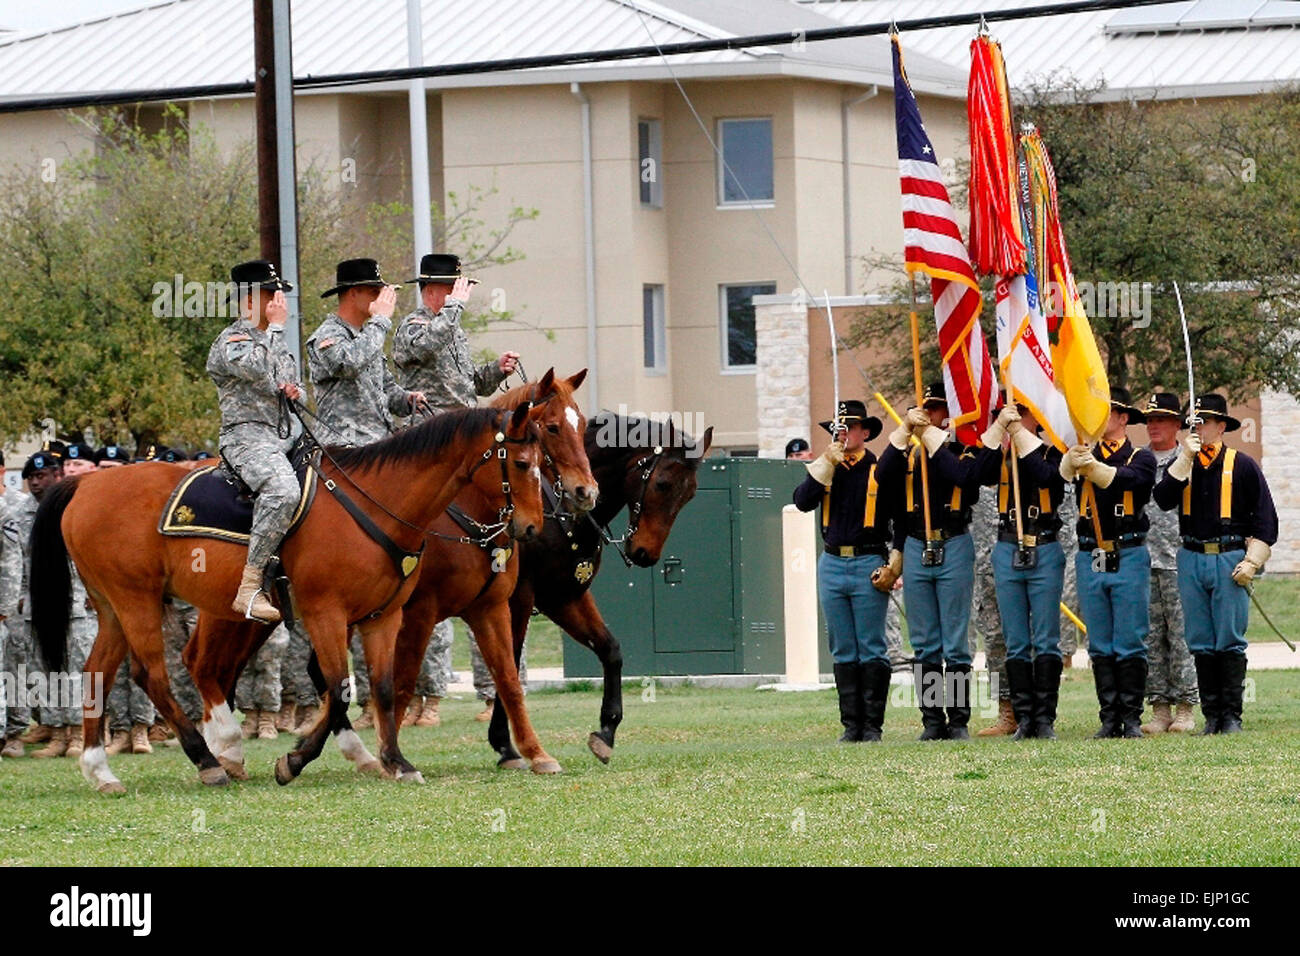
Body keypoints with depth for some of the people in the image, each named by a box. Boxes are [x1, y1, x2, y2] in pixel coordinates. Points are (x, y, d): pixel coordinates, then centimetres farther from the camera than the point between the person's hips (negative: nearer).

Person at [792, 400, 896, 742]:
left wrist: (894, 566, -5)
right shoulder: (824, 469, 14)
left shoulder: (881, 470, 3)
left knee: (872, 650, -4)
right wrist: (826, 464, -9)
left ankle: (873, 726, -2)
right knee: (843, 652, 5)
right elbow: (802, 502, -3)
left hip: (869, 564, -4)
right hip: (832, 564, 4)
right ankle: (851, 725, 7)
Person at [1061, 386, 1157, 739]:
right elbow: (1064, 470, -11)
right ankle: (1109, 719, 9)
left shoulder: (1141, 458, 3)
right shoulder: (1083, 453, 12)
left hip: (1129, 558, -3)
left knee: (1130, 645, -3)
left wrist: (1091, 465, -36)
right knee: (1100, 647, 5)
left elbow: (1127, 478, -20)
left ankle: (1131, 718, 0)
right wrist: (1075, 455, -34)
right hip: (1090, 560, 3)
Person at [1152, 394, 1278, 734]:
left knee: (1230, 642, -5)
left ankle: (1232, 715, 0)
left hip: (1230, 560, -3)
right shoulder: (1181, 464, 13)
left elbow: (1265, 518, 3)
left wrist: (1252, 562, -6)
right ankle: (1211, 715, 9)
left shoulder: (1242, 465, 3)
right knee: (1201, 643, 4)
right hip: (1192, 561, 3)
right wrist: (1186, 459, -9)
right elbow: (1163, 500, -6)